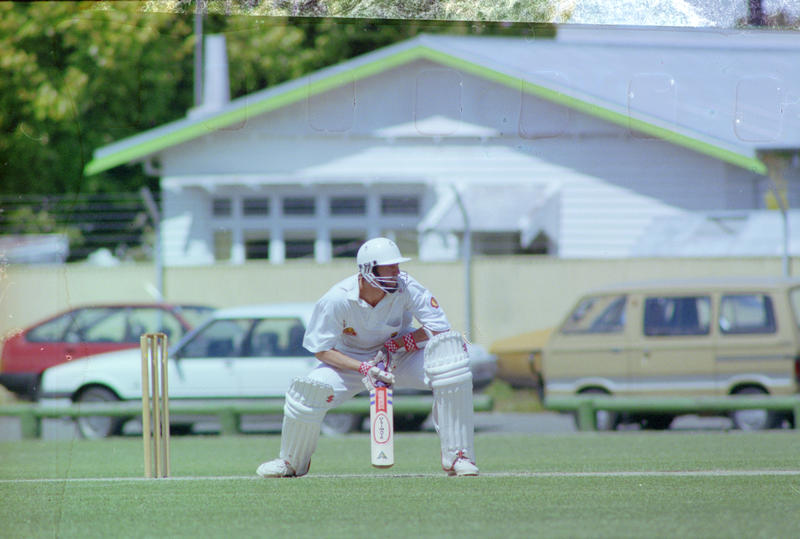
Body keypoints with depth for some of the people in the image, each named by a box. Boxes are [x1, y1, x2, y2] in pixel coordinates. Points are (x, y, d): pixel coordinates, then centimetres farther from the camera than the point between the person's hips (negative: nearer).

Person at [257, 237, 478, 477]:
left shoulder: (406, 288, -25)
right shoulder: (337, 300, -27)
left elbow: (439, 328, -21)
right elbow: (321, 350, -18)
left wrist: (397, 344, -26)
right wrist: (362, 368, -31)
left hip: (400, 356, 1)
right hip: (351, 360, -1)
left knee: (450, 363, -27)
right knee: (311, 390, -27)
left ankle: (457, 456, -18)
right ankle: (292, 462, 3)